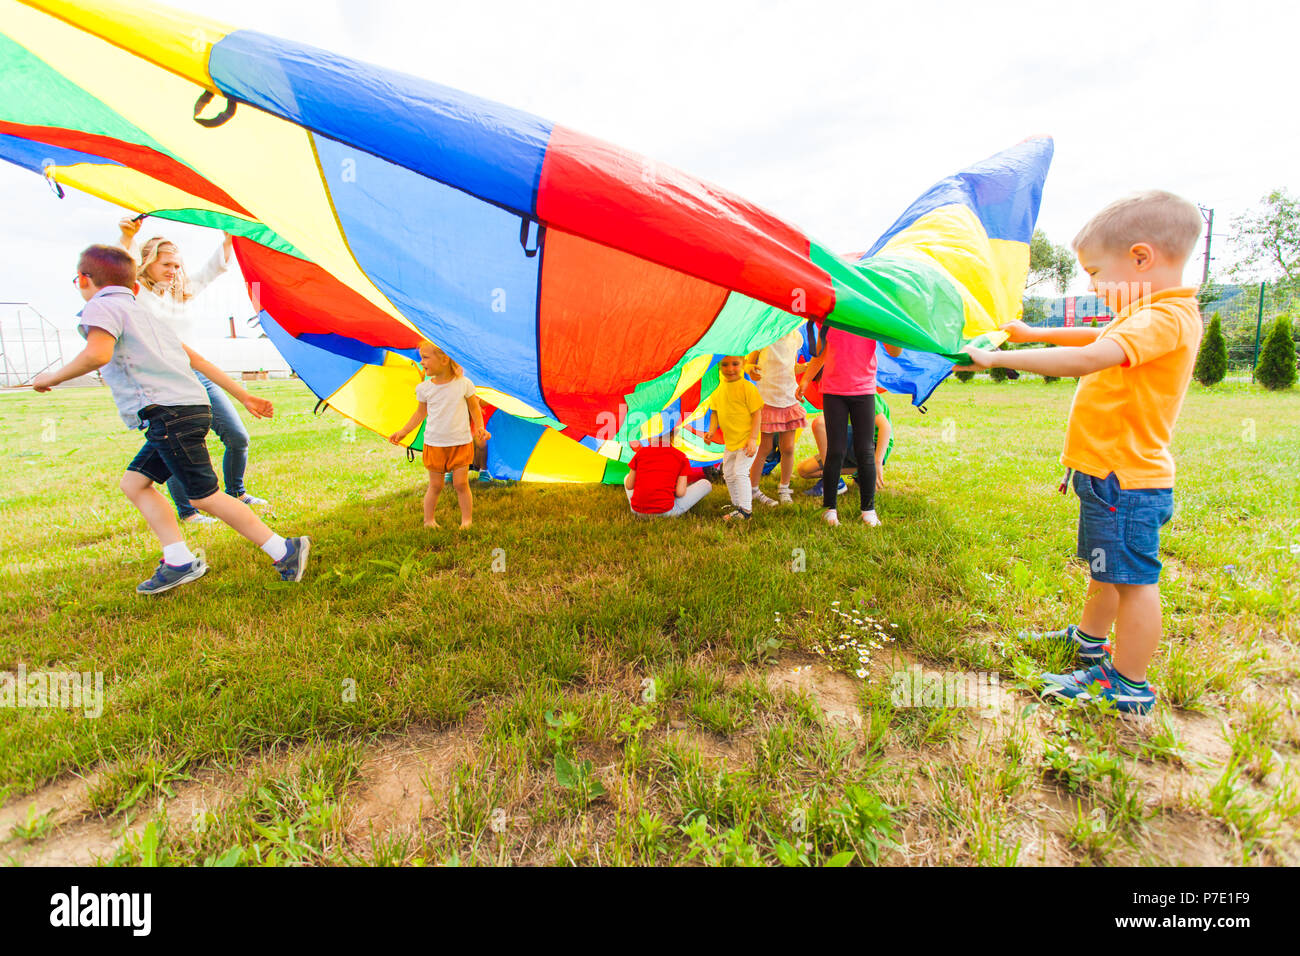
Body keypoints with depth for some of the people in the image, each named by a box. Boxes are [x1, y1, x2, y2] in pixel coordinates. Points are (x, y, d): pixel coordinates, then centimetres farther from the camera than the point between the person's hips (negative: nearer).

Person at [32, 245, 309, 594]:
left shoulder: (101, 307, -1)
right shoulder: (145, 314, 26)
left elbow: (97, 354, -22)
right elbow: (198, 359, 23)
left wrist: (52, 378, -5)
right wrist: (243, 395, 22)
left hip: (169, 412, -10)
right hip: (190, 408, 10)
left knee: (205, 496, -7)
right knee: (134, 482, 16)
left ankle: (285, 551, -7)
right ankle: (180, 561, 11)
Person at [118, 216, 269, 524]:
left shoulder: (184, 292, 19)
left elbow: (217, 268, 19)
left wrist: (229, 238, 7)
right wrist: (126, 238, -33)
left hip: (200, 375, 6)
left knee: (238, 437, 4)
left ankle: (236, 493, 24)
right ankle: (187, 511, 9)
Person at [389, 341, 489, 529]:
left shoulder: (464, 384, -6)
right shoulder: (424, 388, 0)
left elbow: (474, 408, 6)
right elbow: (420, 413, 13)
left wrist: (480, 428, -7)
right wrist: (403, 432, 8)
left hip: (461, 443, -1)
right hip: (434, 444, 2)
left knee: (461, 483, -2)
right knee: (435, 485, 7)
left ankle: (467, 521, 11)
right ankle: (429, 521, 22)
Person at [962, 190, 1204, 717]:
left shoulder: (1165, 319, -21)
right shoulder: (1156, 315, 12)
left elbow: (1089, 358, -36)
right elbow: (1100, 337, 31)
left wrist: (995, 358, -34)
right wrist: (1036, 334, 29)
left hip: (1125, 480, -11)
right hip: (1115, 473, 11)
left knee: (1133, 579, 1)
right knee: (1105, 568, 25)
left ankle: (1128, 686, 14)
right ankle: (1089, 639, 44)